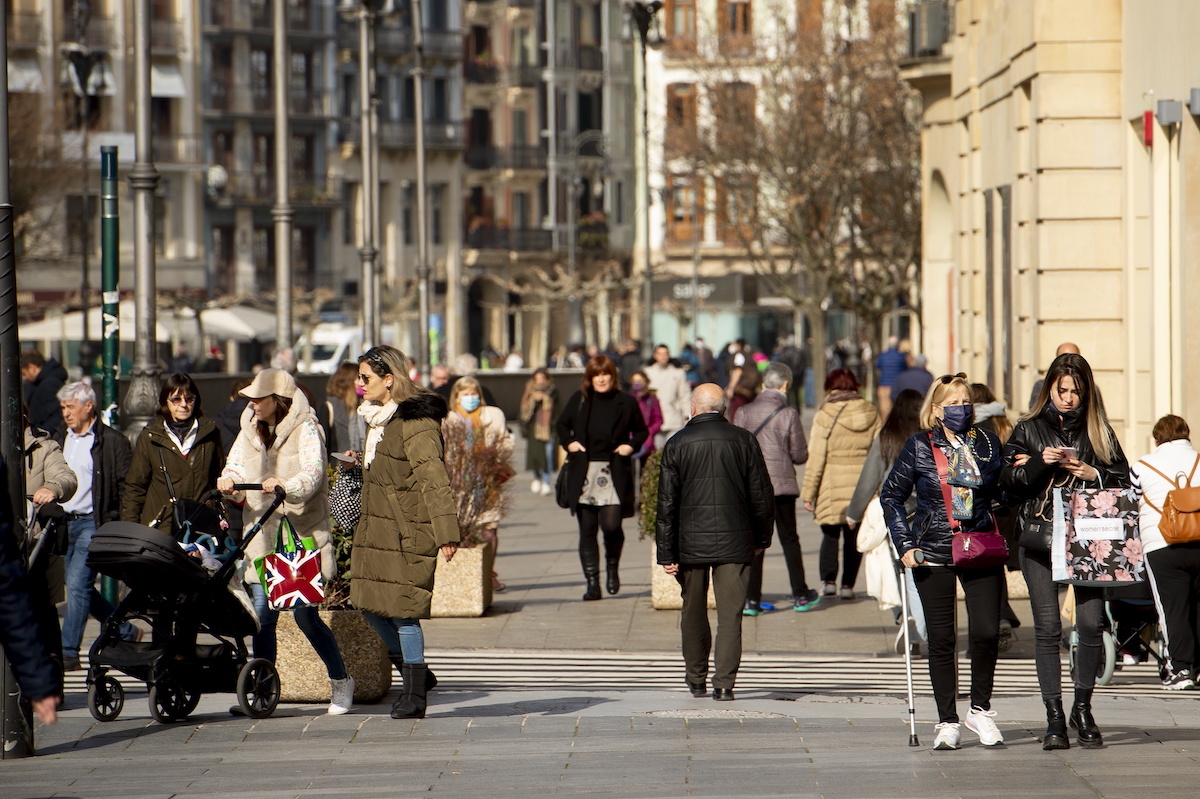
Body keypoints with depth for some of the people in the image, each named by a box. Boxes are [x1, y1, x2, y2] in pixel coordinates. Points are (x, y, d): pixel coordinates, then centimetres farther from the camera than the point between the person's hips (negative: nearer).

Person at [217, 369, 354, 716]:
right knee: (263, 615, -2)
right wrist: (229, 481, -19)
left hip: (302, 534, -5)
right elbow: (236, 467, 5)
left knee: (305, 614, -5)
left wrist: (287, 487, -39)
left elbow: (312, 473, -19)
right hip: (262, 535, 5)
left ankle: (341, 680, 14)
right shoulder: (251, 430, 13)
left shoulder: (305, 429, -5)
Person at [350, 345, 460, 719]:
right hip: (376, 527, 9)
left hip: (406, 531, -9)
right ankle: (414, 671, 24)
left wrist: (446, 533, -25)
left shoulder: (416, 421, -16)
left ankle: (415, 694, 3)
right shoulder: (377, 418, 14)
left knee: (401, 607, -6)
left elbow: (433, 479, -21)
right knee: (370, 602, 7)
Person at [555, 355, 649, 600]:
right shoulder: (579, 400, 8)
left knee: (611, 525, -13)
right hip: (583, 473, 2)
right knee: (587, 529, 1)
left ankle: (612, 568, 16)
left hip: (614, 472, -2)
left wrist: (632, 445, -3)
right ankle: (592, 584, 7)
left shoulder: (626, 403, 4)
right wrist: (568, 442, 2)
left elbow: (642, 431, 15)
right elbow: (562, 424, 20)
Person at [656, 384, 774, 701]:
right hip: (734, 543, 0)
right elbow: (762, 494, 3)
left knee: (693, 613, 15)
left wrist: (666, 553, -1)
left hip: (691, 543, 0)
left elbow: (666, 502, -4)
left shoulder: (677, 444, -3)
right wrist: (761, 538, 16)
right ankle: (724, 684, -7)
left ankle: (697, 680, 24)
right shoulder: (744, 440, -1)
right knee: (730, 615, 0)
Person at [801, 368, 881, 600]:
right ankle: (848, 584, 6)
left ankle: (828, 579, -4)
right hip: (862, 485, 3)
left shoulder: (824, 415, -8)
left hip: (832, 486, -3)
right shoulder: (872, 414, 3)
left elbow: (816, 458, -8)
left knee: (830, 534, 9)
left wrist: (808, 493, -3)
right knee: (854, 537, 10)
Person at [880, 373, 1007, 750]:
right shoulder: (919, 447, 0)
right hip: (933, 553, -1)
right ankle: (947, 721, 9)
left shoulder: (987, 443, 6)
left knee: (986, 632, -9)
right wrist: (905, 545, -2)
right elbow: (891, 496, 5)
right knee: (941, 638, 0)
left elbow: (1003, 492, 17)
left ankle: (980, 710, 11)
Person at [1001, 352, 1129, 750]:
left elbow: (1123, 479, 13)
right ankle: (1054, 716, 1)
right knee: (1047, 628, -4)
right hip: (1040, 538, 0)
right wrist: (1040, 463, -10)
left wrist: (1094, 475, -5)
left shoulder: (1098, 431, 14)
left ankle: (1082, 708, 9)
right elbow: (1008, 479, 6)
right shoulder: (1029, 429, 12)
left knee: (1091, 623, -8)